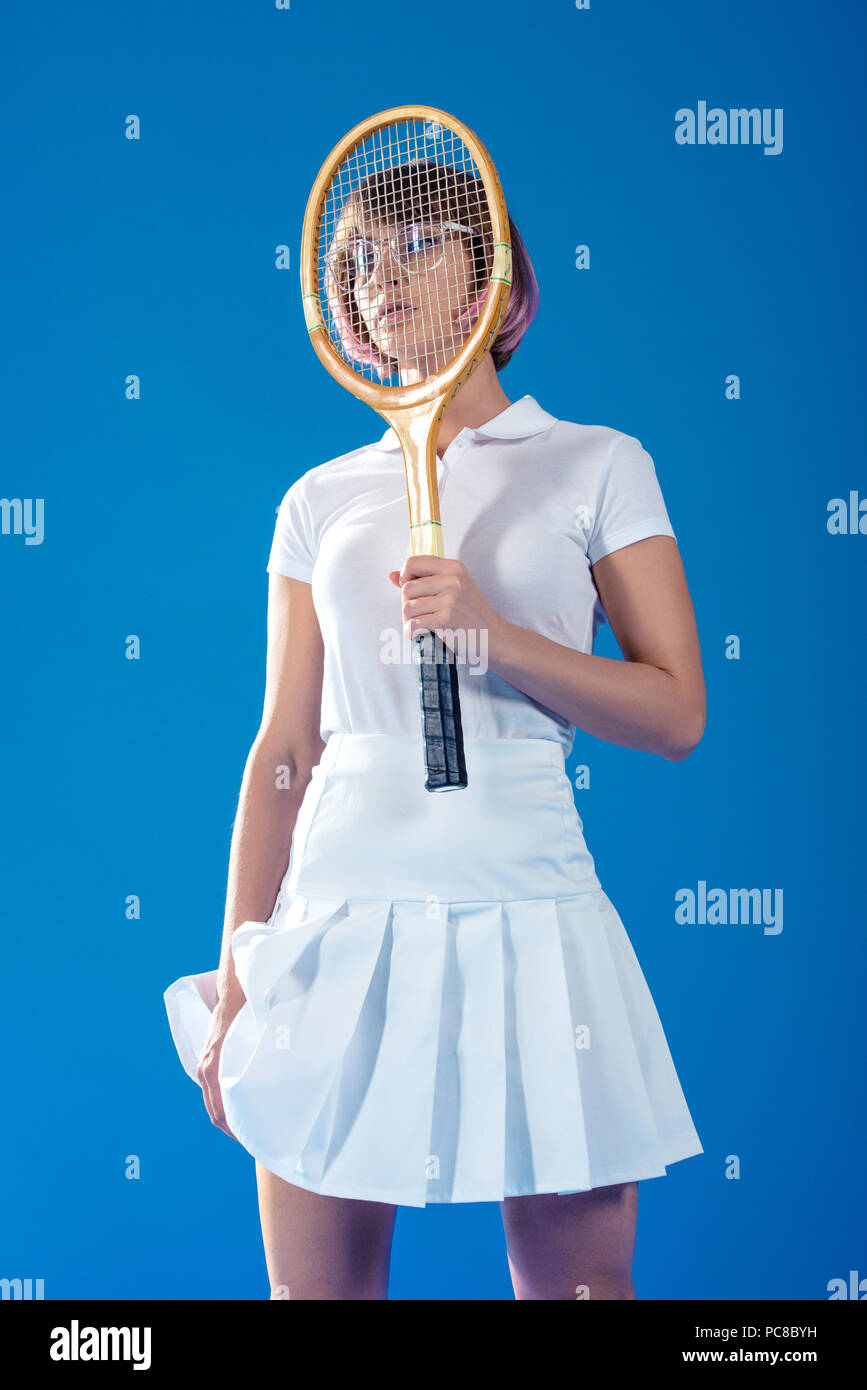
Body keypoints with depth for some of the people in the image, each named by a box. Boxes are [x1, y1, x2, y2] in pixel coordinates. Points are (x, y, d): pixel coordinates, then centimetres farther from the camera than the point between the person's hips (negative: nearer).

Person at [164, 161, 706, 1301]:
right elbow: (283, 749, 10)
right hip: (340, 917, 2)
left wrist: (494, 633, -15)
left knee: (576, 1282, 4)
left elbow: (676, 714, -1)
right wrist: (237, 975, 7)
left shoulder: (599, 465, 4)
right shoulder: (321, 500, 11)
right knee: (316, 1285, 7)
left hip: (528, 914, -2)